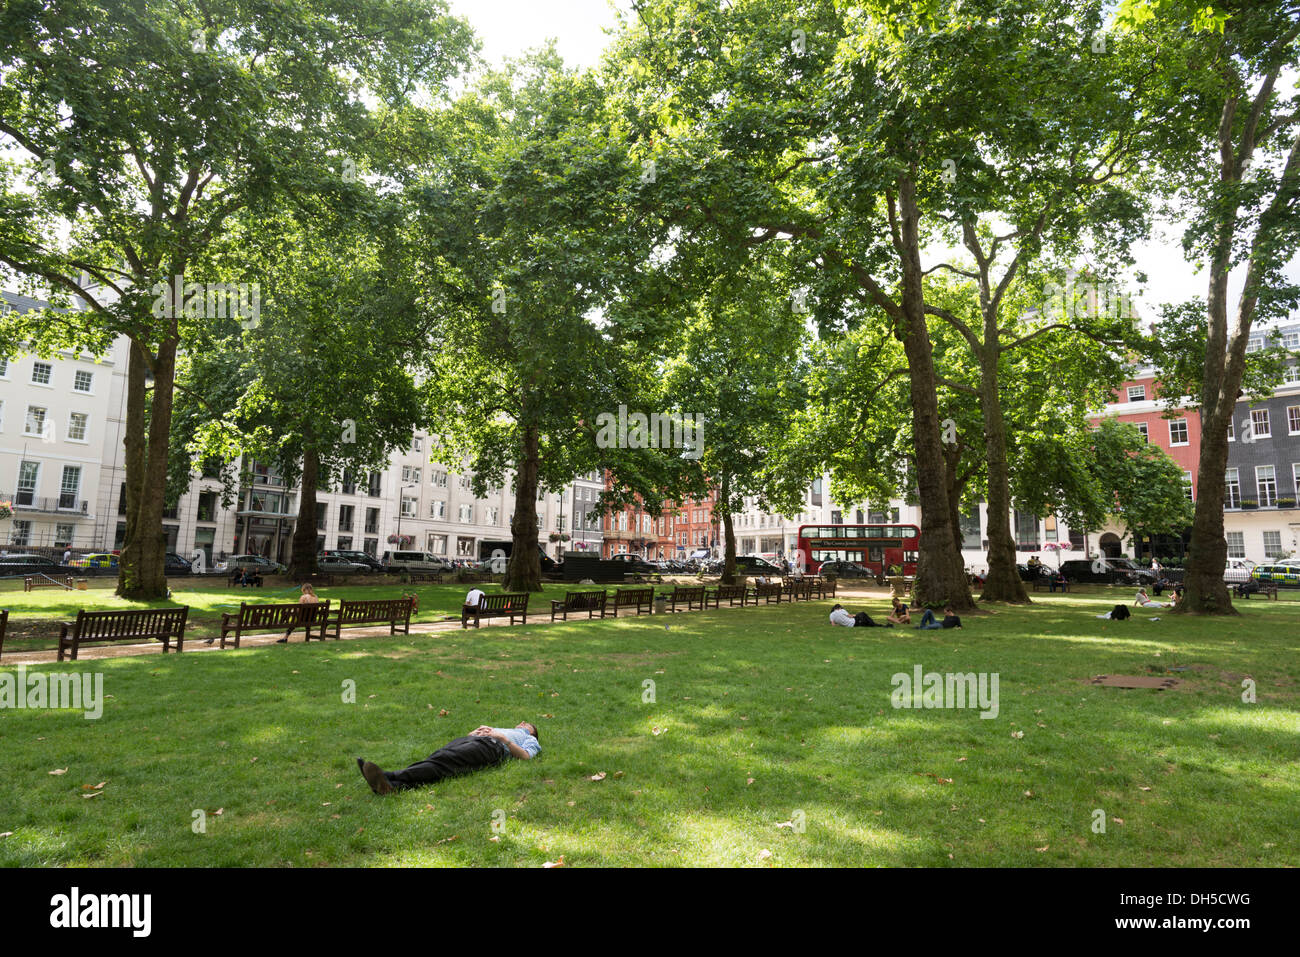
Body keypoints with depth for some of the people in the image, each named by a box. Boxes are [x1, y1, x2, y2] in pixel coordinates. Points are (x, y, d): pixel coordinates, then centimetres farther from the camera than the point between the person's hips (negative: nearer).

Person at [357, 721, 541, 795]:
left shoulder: (530, 740, 32)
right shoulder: (499, 728, 47)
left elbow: (525, 756, 5)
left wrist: (503, 737, -1)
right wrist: (476, 731, 10)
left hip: (490, 746, -6)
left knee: (445, 761, -32)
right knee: (437, 757, -27)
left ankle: (391, 781, -55)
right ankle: (389, 784, -50)